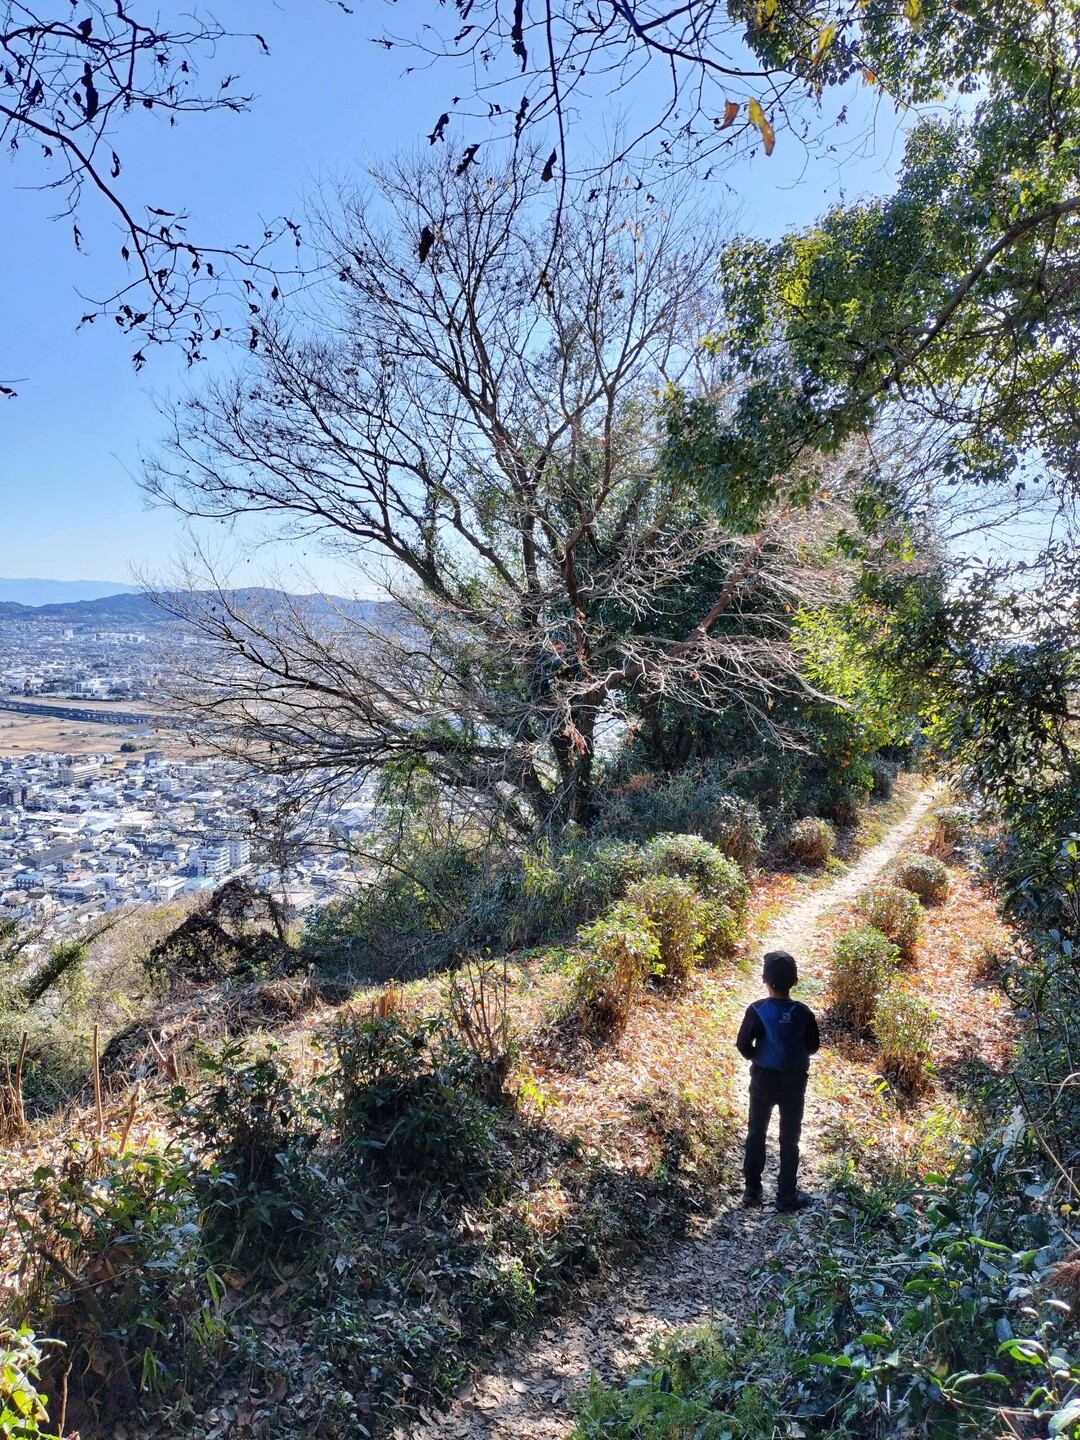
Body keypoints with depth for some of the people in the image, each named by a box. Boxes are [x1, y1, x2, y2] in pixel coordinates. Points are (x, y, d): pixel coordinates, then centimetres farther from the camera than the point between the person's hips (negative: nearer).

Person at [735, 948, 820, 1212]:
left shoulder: (757, 1010, -17)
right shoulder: (803, 1012, -13)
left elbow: (743, 1046, -13)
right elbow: (813, 1046, 0)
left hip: (763, 1080, 0)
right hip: (794, 1081, 1)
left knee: (756, 1133, 15)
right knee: (789, 1138, 12)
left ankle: (752, 1190, 21)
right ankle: (787, 1196, 17)